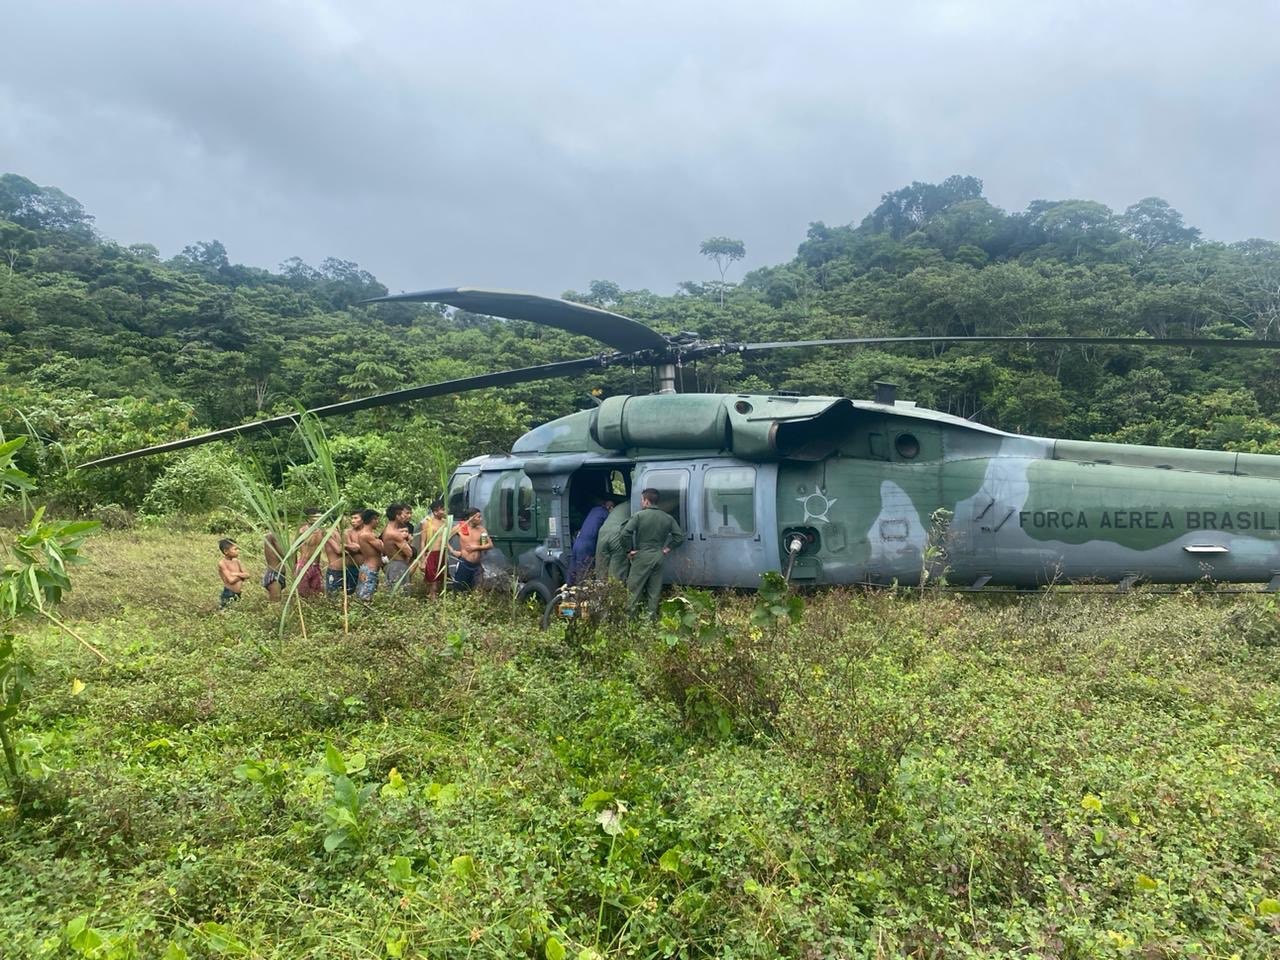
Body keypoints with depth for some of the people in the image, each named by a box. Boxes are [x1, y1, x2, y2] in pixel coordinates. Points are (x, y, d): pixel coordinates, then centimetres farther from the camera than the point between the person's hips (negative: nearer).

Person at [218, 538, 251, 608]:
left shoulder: (236, 561, 8)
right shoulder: (222, 563, -11)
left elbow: (247, 575, 5)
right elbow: (231, 580, -18)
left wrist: (237, 574, -12)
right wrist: (241, 575, -3)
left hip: (237, 594, 6)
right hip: (228, 595, -6)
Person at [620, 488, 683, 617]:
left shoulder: (639, 516, -9)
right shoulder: (668, 518, 5)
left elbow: (625, 533, -18)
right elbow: (680, 536, 1)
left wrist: (629, 550, -6)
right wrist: (667, 549, 10)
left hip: (642, 557, -4)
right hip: (659, 557, 4)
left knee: (634, 588, 3)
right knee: (655, 590, 10)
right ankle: (652, 615, 13)